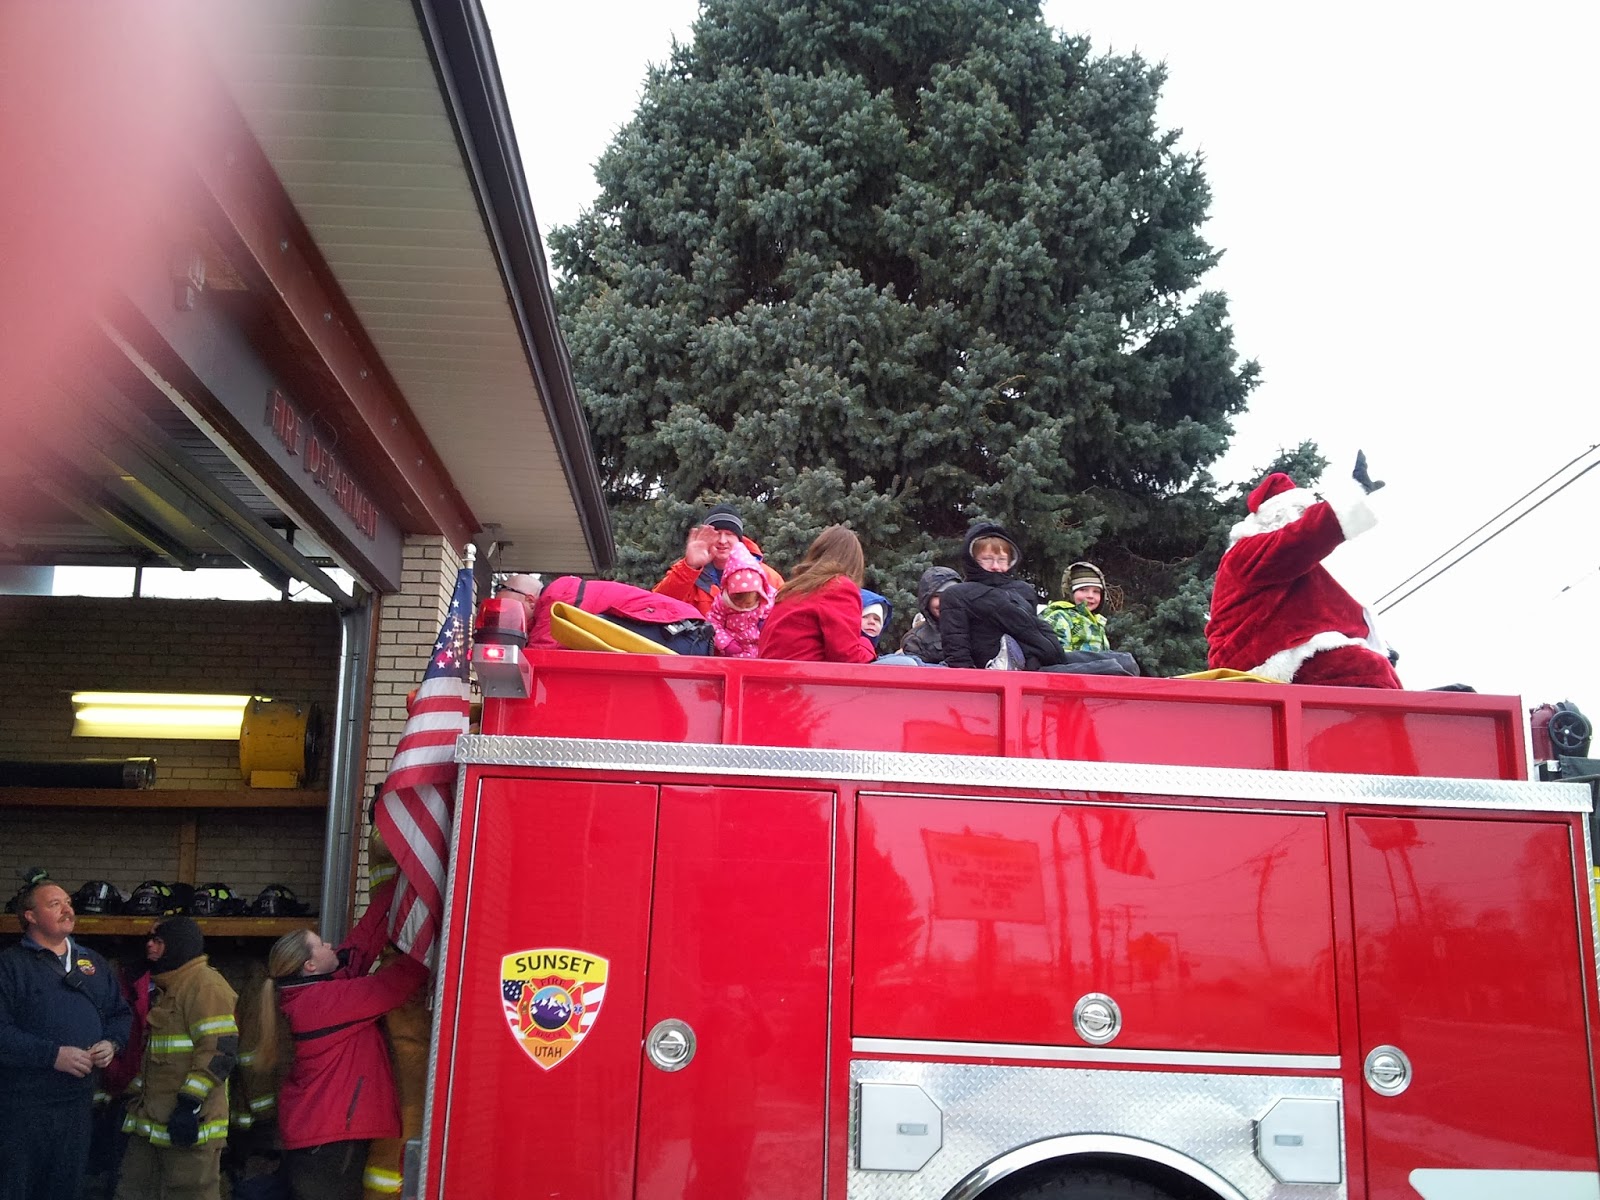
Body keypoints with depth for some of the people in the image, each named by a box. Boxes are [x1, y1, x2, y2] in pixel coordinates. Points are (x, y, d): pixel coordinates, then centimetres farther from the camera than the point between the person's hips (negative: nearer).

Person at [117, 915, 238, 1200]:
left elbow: (219, 1050, -20)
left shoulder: (205, 984, -11)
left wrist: (190, 1104, -23)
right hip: (153, 1121, 10)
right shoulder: (167, 988, 22)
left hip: (186, 1122, -10)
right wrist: (135, 1099, 26)